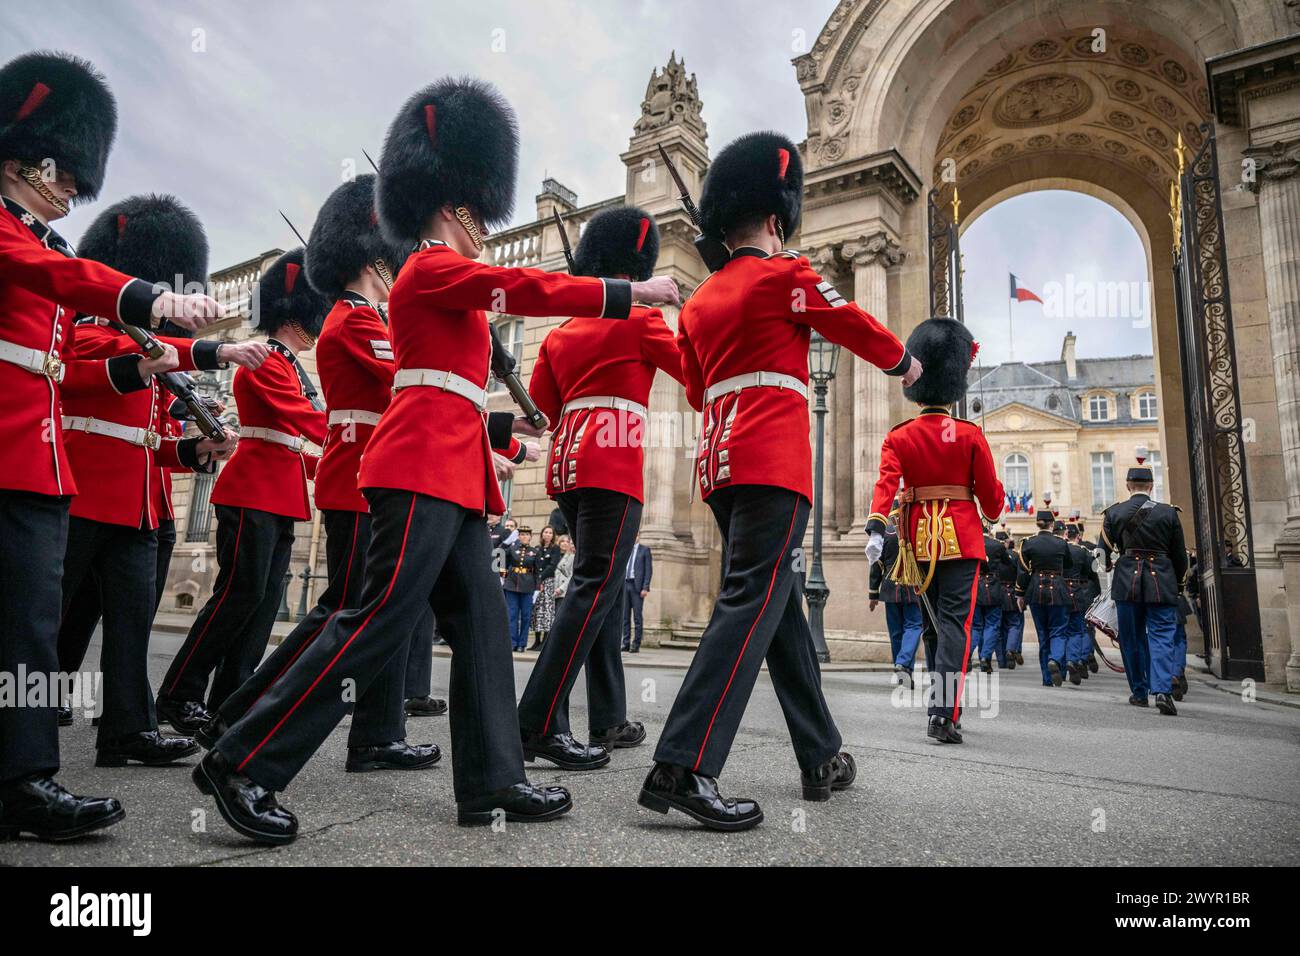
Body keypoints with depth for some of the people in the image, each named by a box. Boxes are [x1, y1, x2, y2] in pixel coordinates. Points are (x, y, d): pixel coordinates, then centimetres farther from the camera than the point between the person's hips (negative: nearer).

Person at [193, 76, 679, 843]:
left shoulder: (443, 286, 25)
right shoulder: (433, 268, -4)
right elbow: (531, 287, -11)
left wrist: (484, 454, 28)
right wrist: (633, 293, -6)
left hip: (450, 471, 10)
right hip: (426, 467, -10)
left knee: (482, 625, 6)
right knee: (380, 623, -10)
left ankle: (493, 782, 12)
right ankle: (243, 765, 0)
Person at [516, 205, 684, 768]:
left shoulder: (559, 334, 18)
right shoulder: (639, 322, 1)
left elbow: (539, 410, 19)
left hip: (568, 468, 8)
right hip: (613, 468, -7)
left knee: (606, 589, 12)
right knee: (594, 588, -10)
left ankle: (609, 721, 18)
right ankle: (539, 726, -14)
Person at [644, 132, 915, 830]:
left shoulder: (697, 302, 17)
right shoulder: (785, 275, 0)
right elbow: (859, 329, 10)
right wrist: (905, 363, 29)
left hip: (719, 464, 8)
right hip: (775, 461, -7)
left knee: (781, 607, 12)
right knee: (752, 604, -12)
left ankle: (823, 760, 22)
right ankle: (682, 768, -18)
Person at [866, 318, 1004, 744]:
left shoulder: (898, 438, 0)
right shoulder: (971, 435, -3)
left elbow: (886, 484, -14)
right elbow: (991, 493, -1)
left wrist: (876, 529, -23)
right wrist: (992, 514, 20)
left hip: (921, 539, 3)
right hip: (962, 537, -2)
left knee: (934, 621, 18)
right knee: (955, 623, -3)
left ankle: (943, 700, 31)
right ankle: (943, 713, -12)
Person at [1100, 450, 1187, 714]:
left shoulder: (1113, 512, 0)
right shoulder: (1168, 512, 1)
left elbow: (1105, 552, 5)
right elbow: (1180, 554, 7)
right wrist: (1178, 584, 19)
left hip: (1127, 581, 1)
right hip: (1162, 582, 0)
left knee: (1132, 637, 11)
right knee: (1162, 635, 1)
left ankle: (1139, 692, 18)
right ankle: (1163, 690, -15)